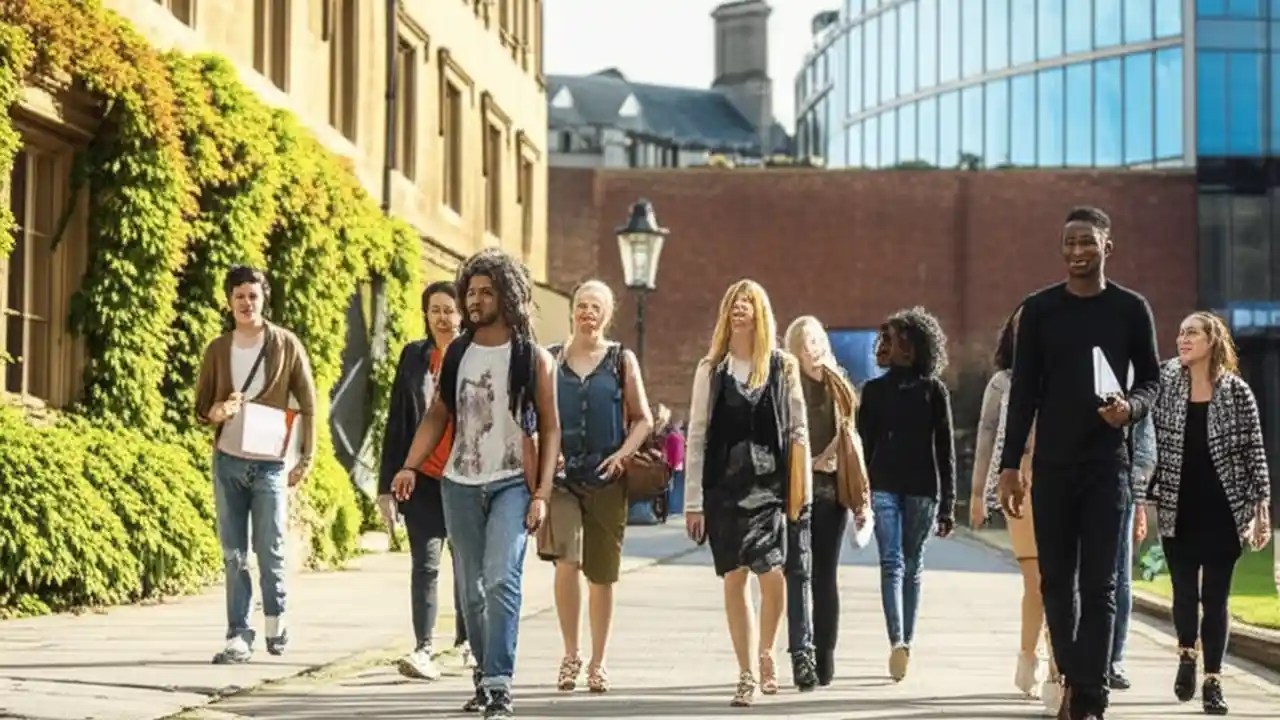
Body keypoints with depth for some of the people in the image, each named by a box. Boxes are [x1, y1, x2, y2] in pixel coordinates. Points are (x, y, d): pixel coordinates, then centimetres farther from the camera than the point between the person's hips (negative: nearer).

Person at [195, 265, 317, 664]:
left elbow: (307, 403, 3)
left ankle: (275, 617, 22)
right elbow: (201, 406, 12)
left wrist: (306, 457, -3)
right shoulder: (218, 350, 8)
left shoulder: (286, 345, 1)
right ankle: (239, 636, 6)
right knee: (234, 555, 3)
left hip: (270, 462, -3)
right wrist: (215, 412, -12)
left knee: (270, 550, -2)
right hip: (227, 462, 3)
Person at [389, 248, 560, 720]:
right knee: (472, 588, 10)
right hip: (460, 484, 4)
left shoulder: (533, 358, -2)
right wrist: (410, 466, -6)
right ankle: (485, 674, 23)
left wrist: (542, 493, -9)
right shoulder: (456, 353, 8)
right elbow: (438, 414, 9)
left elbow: (550, 428, -1)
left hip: (512, 485, -4)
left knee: (501, 581, -18)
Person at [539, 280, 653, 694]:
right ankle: (570, 655, -8)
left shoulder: (622, 361, 6)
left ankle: (597, 663, 19)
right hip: (561, 477, -1)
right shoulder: (551, 360, 7)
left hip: (607, 478, 1)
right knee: (566, 560, -20)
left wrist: (622, 453, -9)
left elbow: (643, 420, 7)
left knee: (602, 574, 6)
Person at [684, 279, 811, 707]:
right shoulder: (711, 370, 7)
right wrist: (693, 501, 2)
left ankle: (766, 654, 16)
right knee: (734, 577, 0)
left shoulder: (783, 368, 7)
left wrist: (803, 490, 1)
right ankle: (748, 676, 6)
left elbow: (798, 431, 7)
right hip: (725, 486, 1)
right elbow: (696, 436, 6)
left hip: (770, 484, -1)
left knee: (772, 574, -10)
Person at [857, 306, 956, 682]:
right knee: (892, 564, -5)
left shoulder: (933, 390, 4)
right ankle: (898, 643, -13)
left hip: (922, 490, -1)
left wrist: (947, 504, 2)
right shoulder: (874, 390, 9)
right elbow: (864, 444, 10)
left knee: (912, 567, 1)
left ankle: (905, 644, 0)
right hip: (883, 487, 1)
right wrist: (859, 496, 5)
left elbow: (945, 450, 4)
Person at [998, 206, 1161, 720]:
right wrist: (1009, 465, 1)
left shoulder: (1131, 309, 2)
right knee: (1055, 579, 7)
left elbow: (1152, 379, 9)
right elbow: (1023, 392, 5)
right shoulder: (1038, 309, 4)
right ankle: (1073, 676, 23)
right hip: (1051, 464, 2)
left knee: (1098, 584, -4)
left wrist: (1132, 407, -15)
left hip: (1106, 463, -2)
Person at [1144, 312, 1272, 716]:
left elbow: (1254, 452, -1)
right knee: (1184, 591, 8)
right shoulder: (1166, 384, 2)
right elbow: (1149, 442, 3)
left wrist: (1261, 509, -5)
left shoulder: (1237, 393, -2)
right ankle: (1186, 654, 35)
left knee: (1215, 596, 0)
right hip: (1178, 511, 1)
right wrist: (1145, 500, -2)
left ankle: (1212, 680, 7)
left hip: (1223, 511, -1)